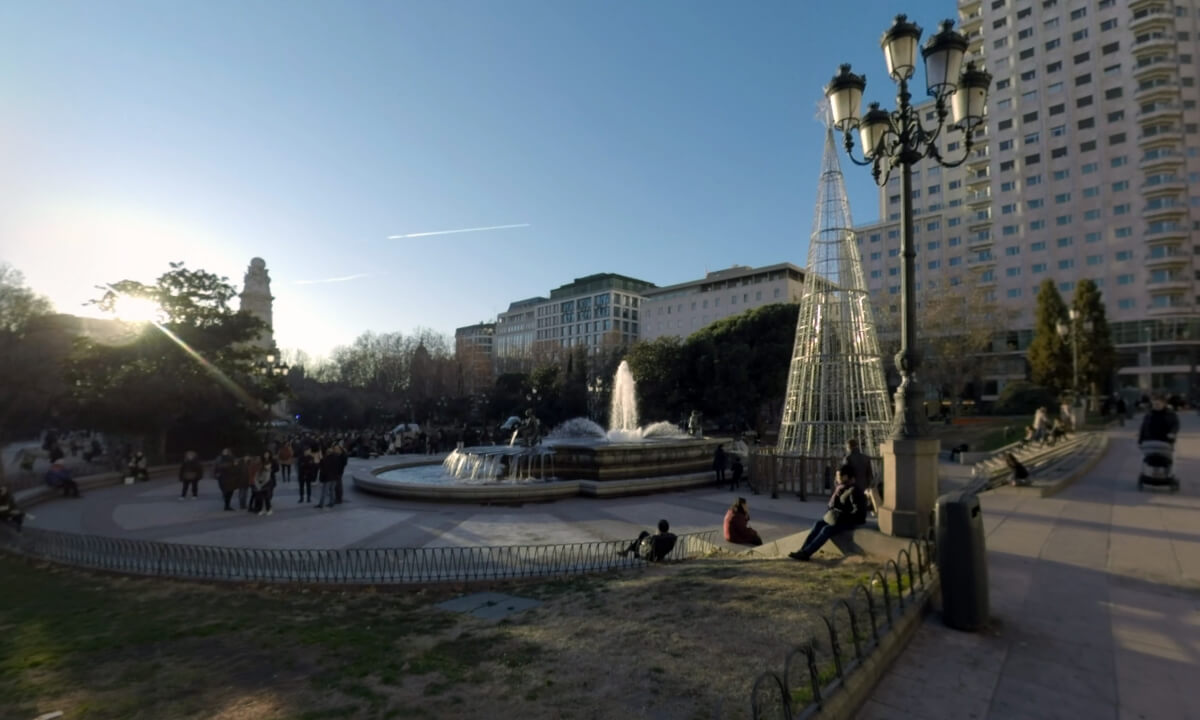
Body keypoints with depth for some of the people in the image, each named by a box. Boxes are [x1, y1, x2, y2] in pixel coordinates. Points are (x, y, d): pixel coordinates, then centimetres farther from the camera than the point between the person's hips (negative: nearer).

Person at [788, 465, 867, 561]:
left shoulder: (854, 491, -19)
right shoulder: (840, 487, 9)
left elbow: (858, 511, -24)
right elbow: (832, 504, 16)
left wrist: (844, 518, -23)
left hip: (852, 520, -8)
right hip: (840, 516, 8)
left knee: (827, 529, -26)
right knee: (819, 524, -12)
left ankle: (806, 553, -29)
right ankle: (802, 550, -20)